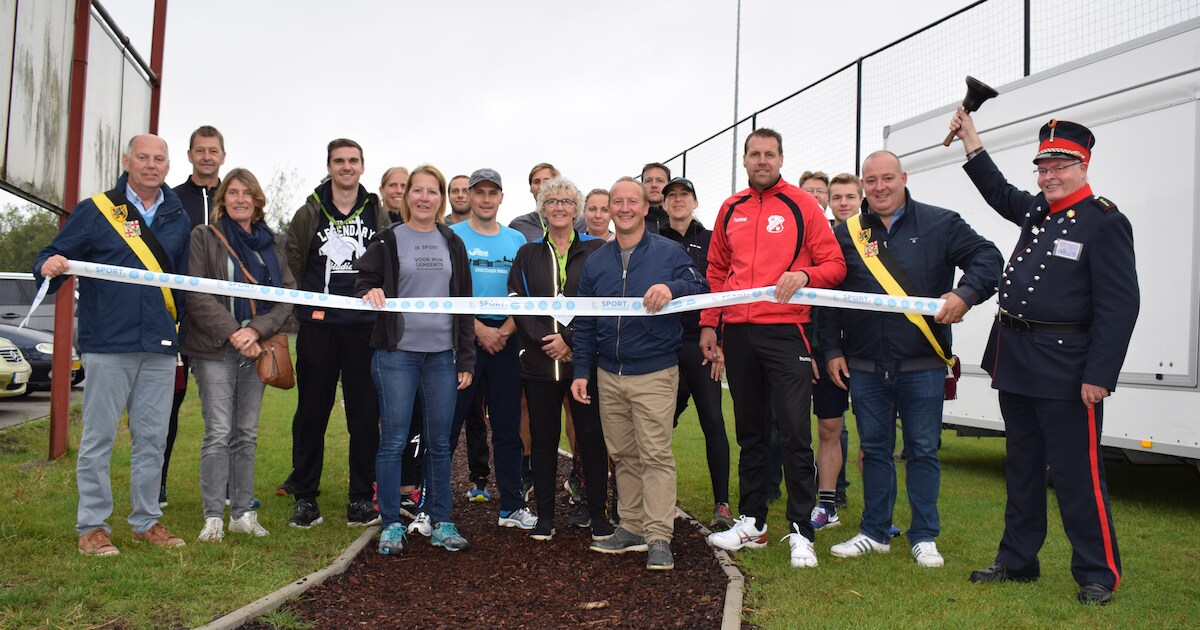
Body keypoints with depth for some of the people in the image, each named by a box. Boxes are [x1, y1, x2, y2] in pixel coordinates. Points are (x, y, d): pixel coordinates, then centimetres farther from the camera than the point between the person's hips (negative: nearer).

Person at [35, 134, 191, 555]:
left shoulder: (178, 217, 14)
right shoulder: (94, 211, 3)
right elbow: (53, 256, 2)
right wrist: (49, 266, -22)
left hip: (160, 347, 4)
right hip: (107, 345, -3)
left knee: (152, 437, 9)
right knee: (99, 437, 2)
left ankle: (146, 520, 20)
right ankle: (92, 525, 13)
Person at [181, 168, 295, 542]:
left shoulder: (272, 243, 13)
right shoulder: (204, 237, 2)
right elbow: (196, 294, -8)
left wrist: (257, 330, -11)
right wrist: (232, 332, -16)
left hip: (257, 349, 4)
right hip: (215, 349, -4)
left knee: (247, 434, 8)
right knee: (218, 433, -6)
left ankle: (242, 512, 16)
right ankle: (213, 517, 2)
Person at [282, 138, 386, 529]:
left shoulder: (378, 214, 9)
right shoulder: (310, 212, 7)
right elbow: (292, 259, 11)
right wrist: (308, 297, 8)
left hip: (365, 327, 0)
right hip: (318, 325, 0)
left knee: (365, 414, 2)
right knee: (311, 412, 4)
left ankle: (362, 497, 13)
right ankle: (304, 497, 15)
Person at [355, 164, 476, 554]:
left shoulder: (452, 244, 12)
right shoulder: (388, 240, 4)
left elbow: (463, 303, 12)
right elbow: (364, 281, 7)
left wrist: (466, 359, 7)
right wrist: (370, 293, -18)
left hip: (442, 354, 3)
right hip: (397, 353, -2)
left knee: (439, 442, 7)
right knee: (393, 441, -1)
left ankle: (440, 522, 18)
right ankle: (391, 524, 11)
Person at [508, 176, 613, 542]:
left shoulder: (596, 250, 5)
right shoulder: (528, 254, 12)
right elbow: (517, 302, 3)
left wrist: (570, 340, -12)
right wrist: (544, 341, -10)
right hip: (539, 361, 2)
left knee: (591, 436, 0)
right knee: (543, 438, 6)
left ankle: (597, 513, 13)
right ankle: (545, 514, 17)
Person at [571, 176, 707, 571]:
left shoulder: (668, 253, 0)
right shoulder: (596, 262, 12)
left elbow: (699, 287, -11)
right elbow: (584, 322, 13)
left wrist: (671, 288, -31)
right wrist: (581, 370, 8)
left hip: (655, 374, -4)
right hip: (608, 375, 5)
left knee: (656, 455, -7)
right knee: (623, 455, 12)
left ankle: (659, 537, 0)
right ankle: (631, 527, 23)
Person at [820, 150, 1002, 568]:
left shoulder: (939, 224, 2)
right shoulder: (846, 234, 7)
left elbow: (988, 258, 0)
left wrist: (966, 294, -19)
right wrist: (832, 350, 4)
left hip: (922, 365, -2)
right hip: (865, 366, 2)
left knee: (923, 450, 6)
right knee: (874, 449, 11)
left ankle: (925, 537, 19)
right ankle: (874, 533, 23)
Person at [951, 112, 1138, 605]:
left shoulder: (1104, 221, -10)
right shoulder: (1036, 210, 12)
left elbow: (1120, 305, -15)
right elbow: (999, 193, 35)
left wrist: (1099, 375, -19)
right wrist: (971, 143, 29)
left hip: (1065, 370, -8)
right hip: (1015, 361, 8)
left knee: (1077, 473, 0)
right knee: (1022, 467, 15)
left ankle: (1098, 573, 14)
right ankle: (1018, 560, 26)